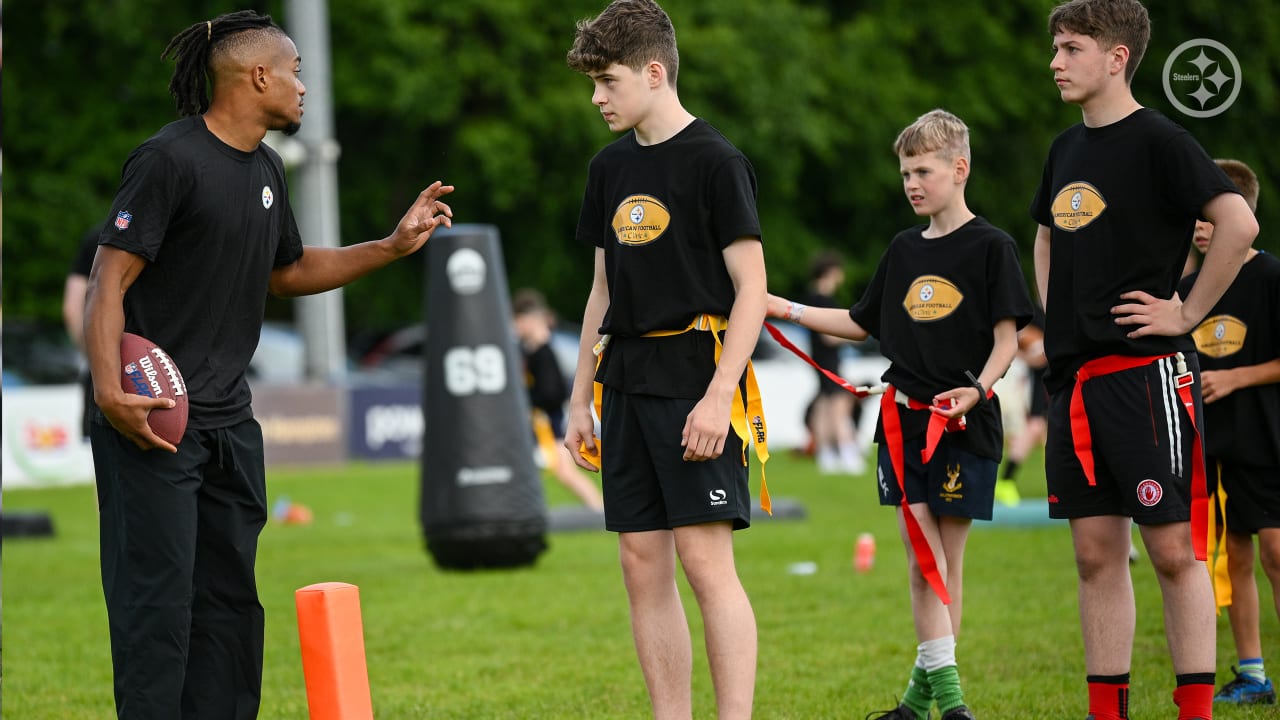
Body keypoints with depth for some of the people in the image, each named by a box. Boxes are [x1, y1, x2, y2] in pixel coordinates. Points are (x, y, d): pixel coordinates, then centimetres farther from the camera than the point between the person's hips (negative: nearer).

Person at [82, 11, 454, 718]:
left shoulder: (265, 169, 14)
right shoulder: (170, 159, -13)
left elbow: (287, 273, 28)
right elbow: (109, 281, -16)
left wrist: (393, 245, 20)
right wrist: (109, 392, -27)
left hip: (230, 421, 9)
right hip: (155, 419, -9)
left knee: (230, 599, 10)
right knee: (157, 600, -10)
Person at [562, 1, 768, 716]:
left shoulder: (715, 161, -7)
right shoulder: (612, 167, 14)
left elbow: (751, 289, -10)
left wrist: (718, 394, -18)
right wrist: (582, 398, 17)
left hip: (695, 380, -7)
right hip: (629, 386, 7)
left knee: (706, 559, -12)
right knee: (643, 566, 4)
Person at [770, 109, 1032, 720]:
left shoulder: (990, 247, -3)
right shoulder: (904, 250, 13)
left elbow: (1007, 337, -6)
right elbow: (863, 323, 24)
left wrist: (977, 388, -22)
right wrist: (788, 310, 18)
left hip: (965, 422, -4)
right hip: (904, 417, 4)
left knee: (946, 560, 1)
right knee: (921, 557, -4)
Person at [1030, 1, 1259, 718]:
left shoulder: (1158, 140, -9)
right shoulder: (1067, 148, 14)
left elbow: (1239, 224, -21)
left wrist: (1188, 312, -16)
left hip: (1147, 371, -8)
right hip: (1074, 376, 8)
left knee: (1173, 547, -6)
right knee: (1096, 552, 8)